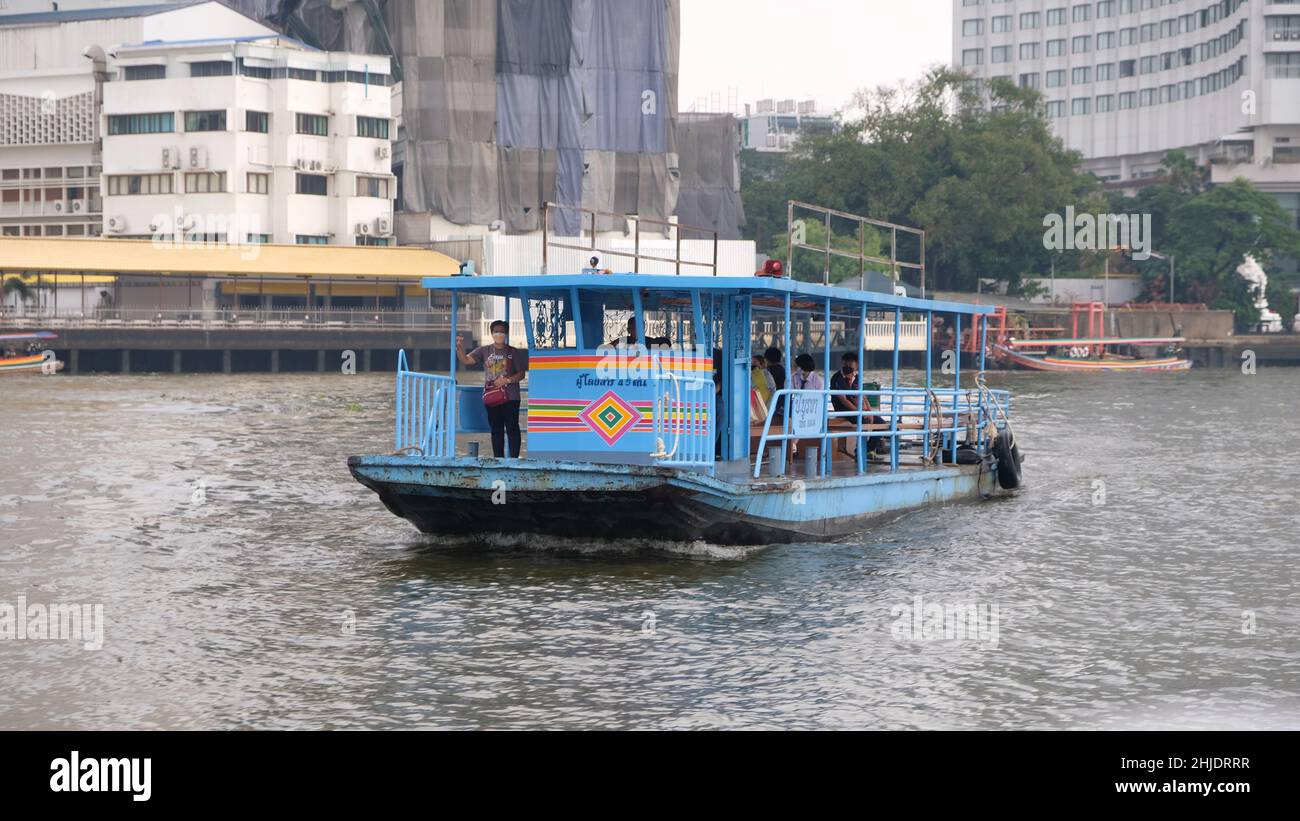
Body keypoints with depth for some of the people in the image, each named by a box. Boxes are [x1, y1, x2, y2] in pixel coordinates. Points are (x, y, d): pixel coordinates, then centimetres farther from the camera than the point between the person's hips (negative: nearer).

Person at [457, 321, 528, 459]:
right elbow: (466, 360, -3)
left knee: (512, 428, -7)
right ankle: (498, 459, 14)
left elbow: (521, 374, 1)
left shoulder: (514, 352, 2)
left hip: (510, 397, -3)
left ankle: (514, 459, -5)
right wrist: (458, 348, -21)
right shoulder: (484, 351, 7)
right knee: (496, 429, 8)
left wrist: (507, 380, -14)